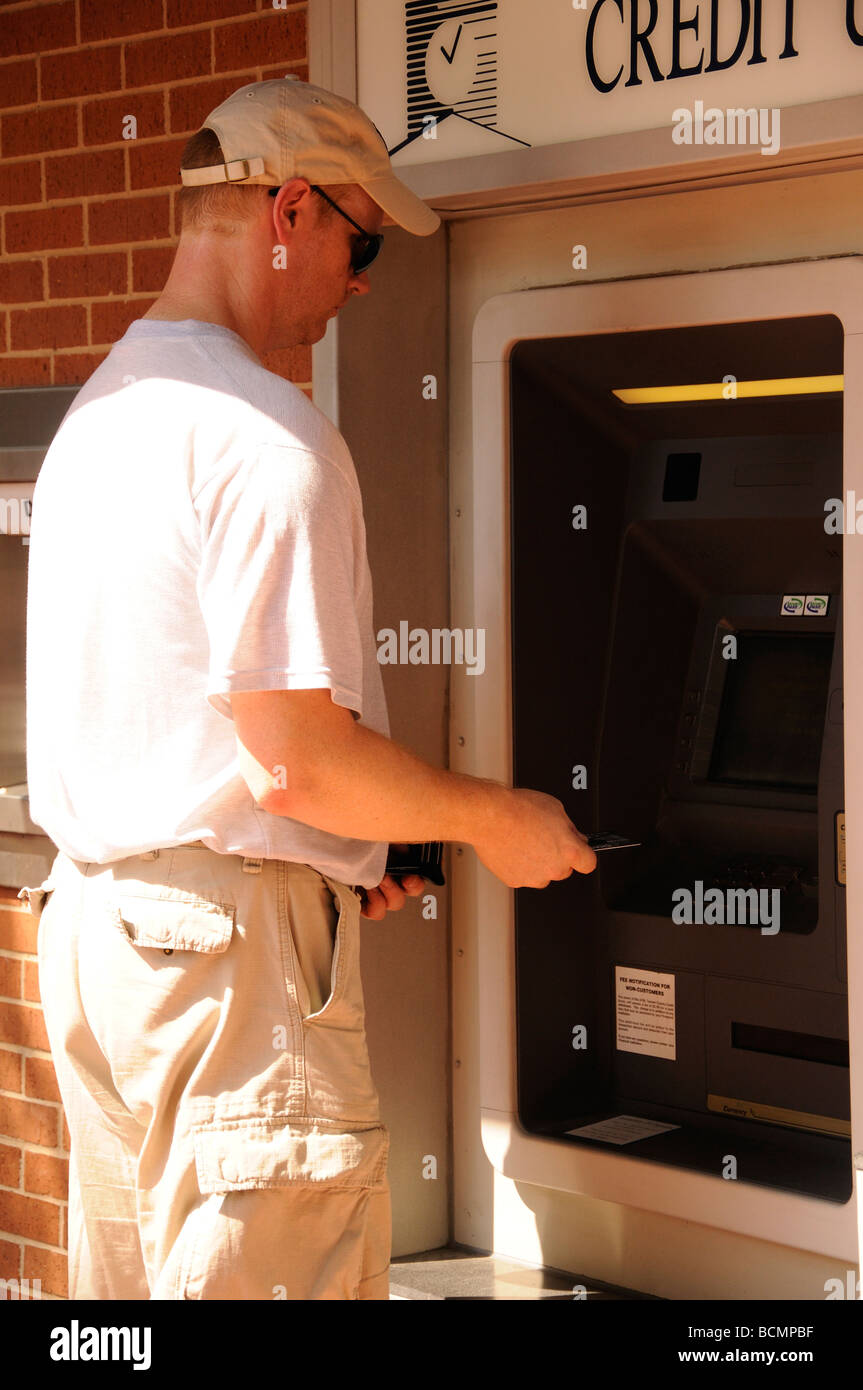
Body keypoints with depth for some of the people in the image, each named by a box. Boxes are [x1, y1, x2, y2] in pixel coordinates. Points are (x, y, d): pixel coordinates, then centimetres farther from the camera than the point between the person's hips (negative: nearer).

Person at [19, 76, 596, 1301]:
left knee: (129, 1276, 17)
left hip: (88, 922, 10)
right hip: (231, 946, -10)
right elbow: (296, 757, -20)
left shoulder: (94, 414, 15)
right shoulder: (266, 434, -16)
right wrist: (497, 820, -5)